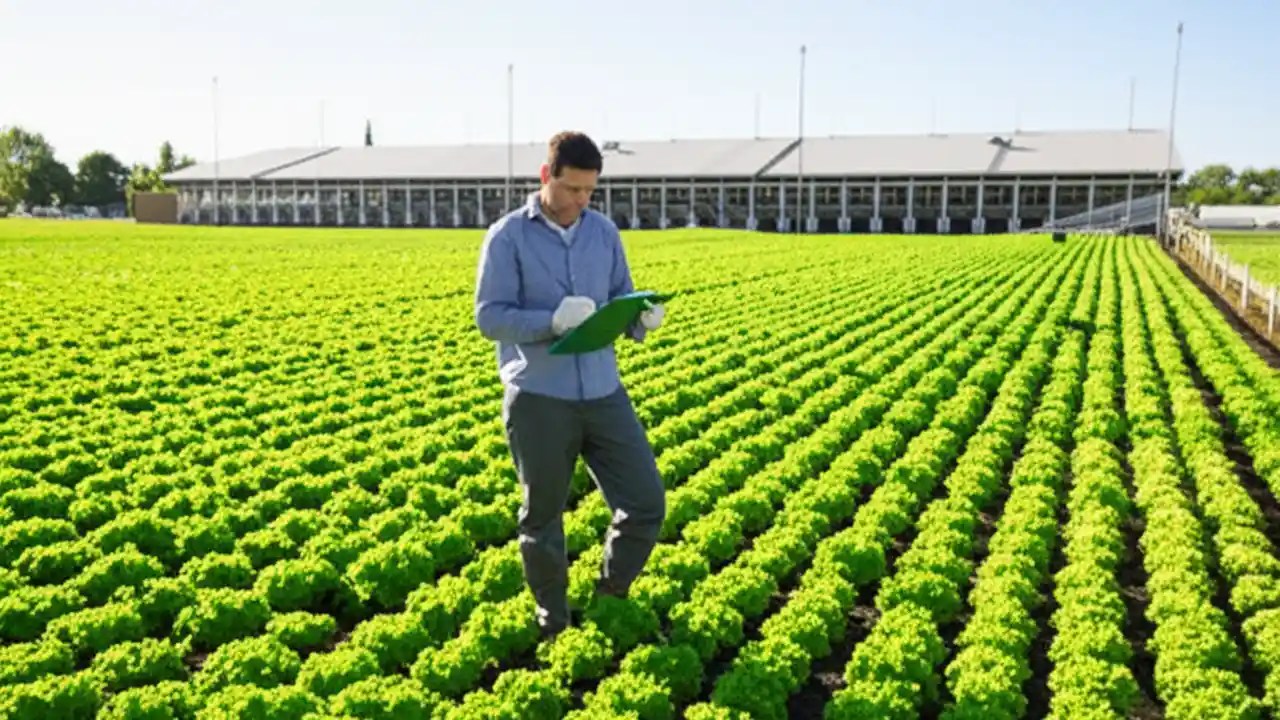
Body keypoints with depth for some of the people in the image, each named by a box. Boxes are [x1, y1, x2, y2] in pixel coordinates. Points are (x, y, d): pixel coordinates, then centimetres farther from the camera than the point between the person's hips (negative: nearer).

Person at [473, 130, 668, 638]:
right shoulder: (507, 236, -4)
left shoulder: (604, 232, 10)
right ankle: (553, 620, 30)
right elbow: (489, 316, -9)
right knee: (543, 516, 9)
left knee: (647, 502, 4)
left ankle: (611, 596, 29)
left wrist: (642, 317, -11)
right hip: (537, 399, -4)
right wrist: (552, 320, -23)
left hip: (604, 392, 4)